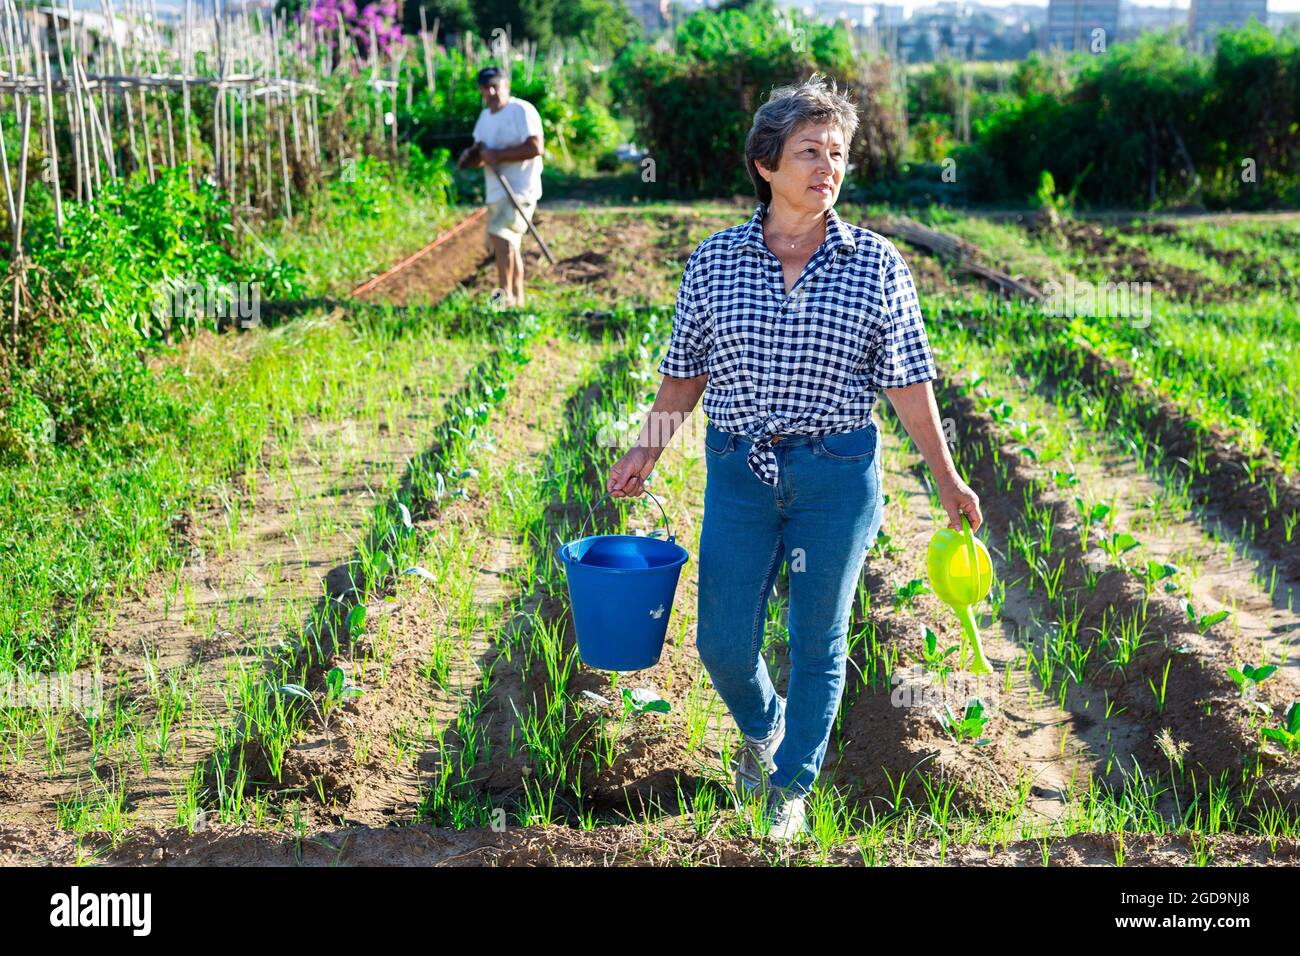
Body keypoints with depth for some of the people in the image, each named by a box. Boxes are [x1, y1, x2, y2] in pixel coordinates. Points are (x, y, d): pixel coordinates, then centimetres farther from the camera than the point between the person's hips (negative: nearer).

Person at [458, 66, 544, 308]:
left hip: (520, 189, -9)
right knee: (509, 246, 14)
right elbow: (481, 152, 22)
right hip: (495, 192, 9)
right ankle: (517, 298, 23)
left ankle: (505, 293, -22)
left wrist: (498, 155, -21)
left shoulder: (522, 110, -12)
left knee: (500, 234, -24)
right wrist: (471, 156, -3)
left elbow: (535, 148, -21)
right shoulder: (485, 116, 15)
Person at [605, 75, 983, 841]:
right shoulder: (714, 262, 0)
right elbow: (687, 370, 10)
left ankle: (792, 788, 29)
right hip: (739, 472, 1)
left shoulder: (877, 264, -3)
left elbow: (906, 380, 1)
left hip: (838, 475, -1)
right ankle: (762, 726, 40)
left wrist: (946, 476, 2)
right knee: (724, 642, 5)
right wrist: (650, 447, 7)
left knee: (818, 641, 8)